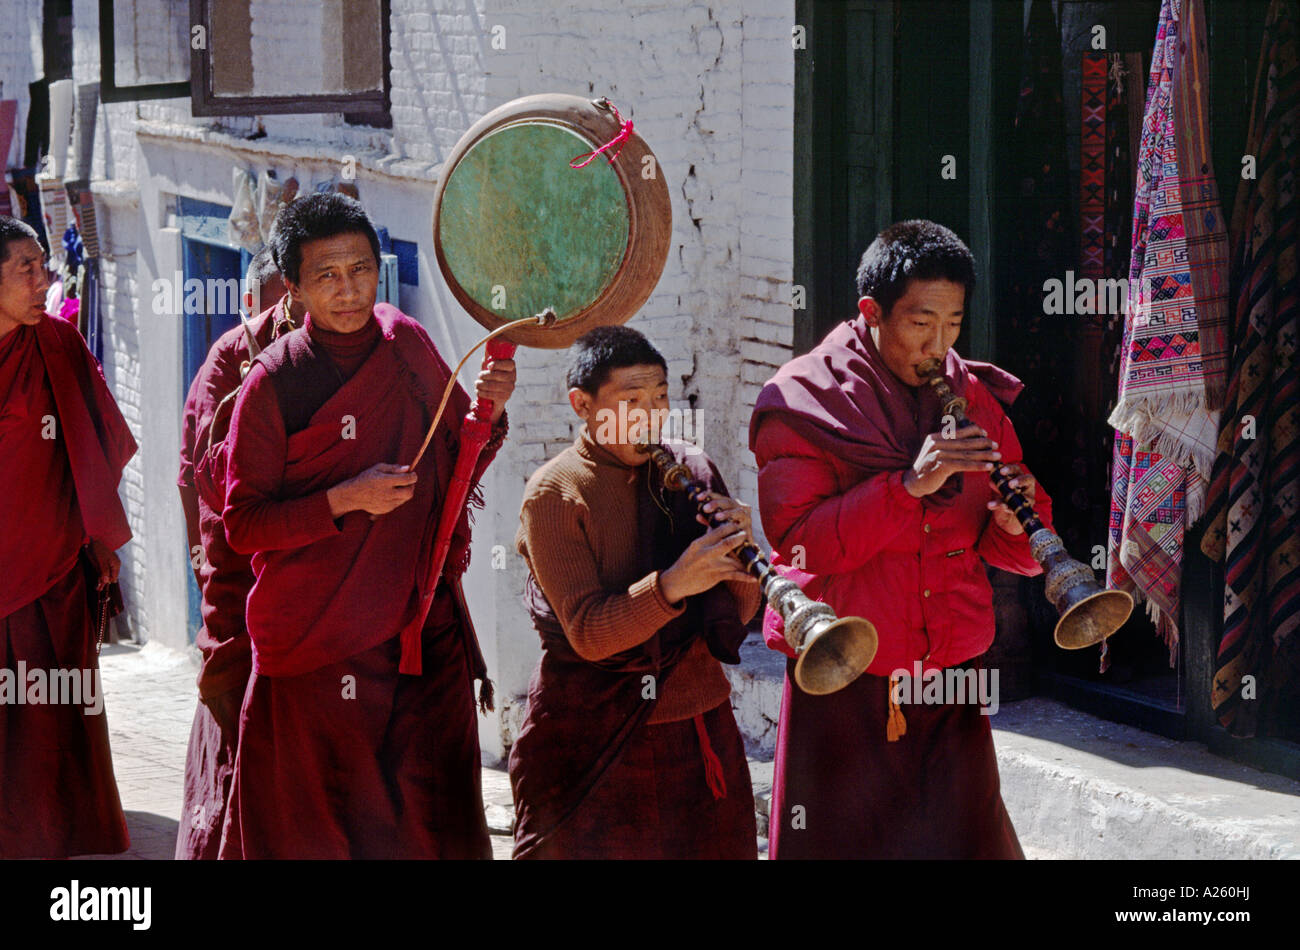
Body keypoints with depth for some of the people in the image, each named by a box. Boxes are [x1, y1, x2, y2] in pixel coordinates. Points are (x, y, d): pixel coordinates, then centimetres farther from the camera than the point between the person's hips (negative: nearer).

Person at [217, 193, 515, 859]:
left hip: (424, 627, 4)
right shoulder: (274, 382, -9)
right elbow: (242, 524, -8)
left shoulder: (407, 344, 5)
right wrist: (346, 500, -19)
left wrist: (489, 411, -5)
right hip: (319, 647, -4)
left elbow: (457, 467, 16)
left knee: (438, 828, 3)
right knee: (314, 835, 1)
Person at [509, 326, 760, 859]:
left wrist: (738, 550, -14)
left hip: (698, 730, 4)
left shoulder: (692, 471, 7)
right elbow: (587, 633, -16)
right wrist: (672, 584, -30)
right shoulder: (553, 495, -6)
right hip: (590, 746, -4)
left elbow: (739, 614, 6)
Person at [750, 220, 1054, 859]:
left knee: (963, 839, 5)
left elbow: (1020, 555, 11)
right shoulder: (804, 399, -5)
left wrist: (1015, 524, -13)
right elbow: (798, 541, -17)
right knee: (843, 841, 2)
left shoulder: (974, 399, 9)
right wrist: (908, 486, -24)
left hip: (952, 683, 4)